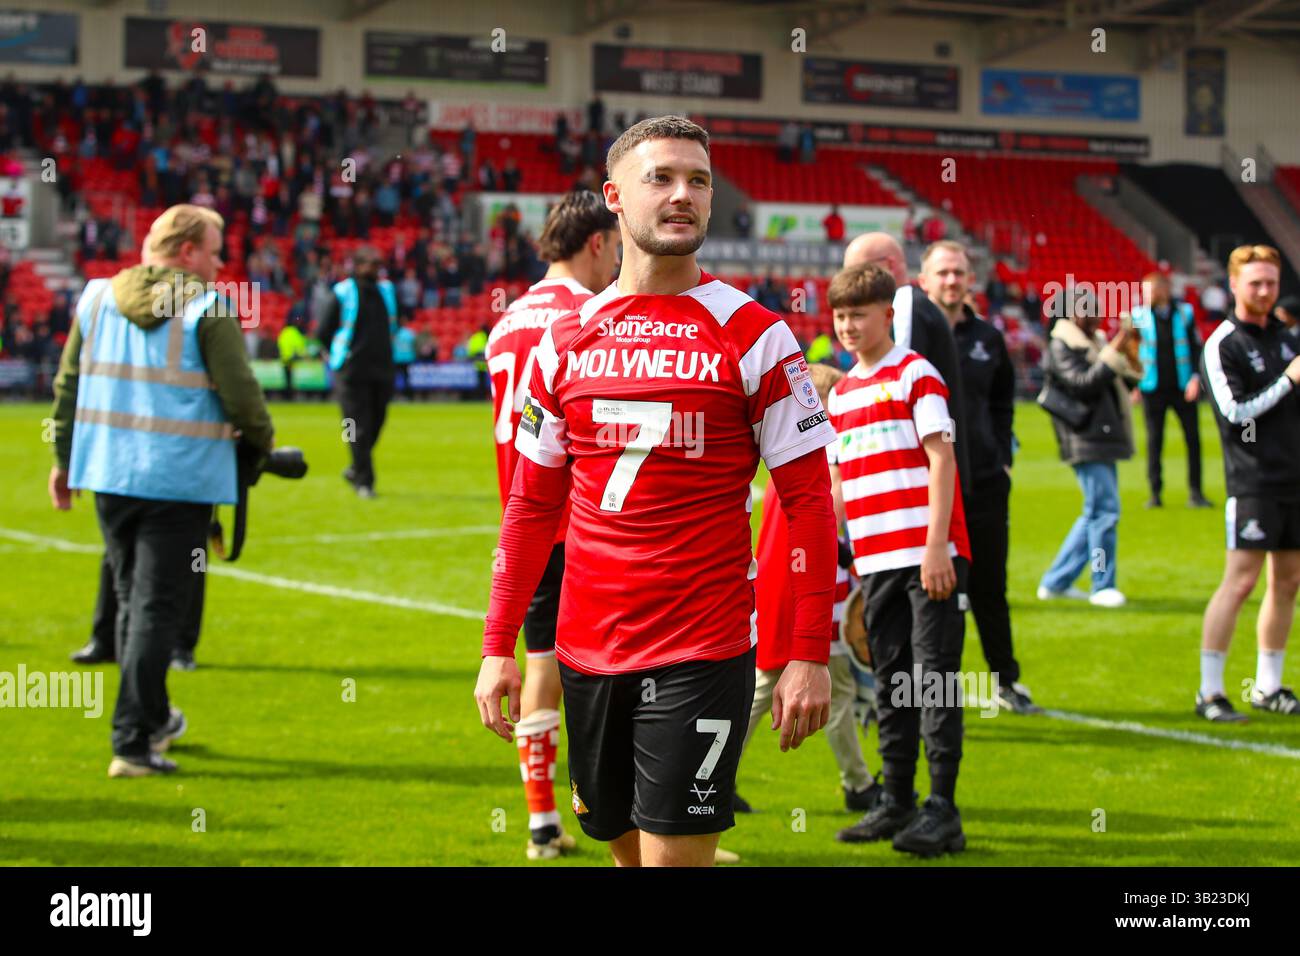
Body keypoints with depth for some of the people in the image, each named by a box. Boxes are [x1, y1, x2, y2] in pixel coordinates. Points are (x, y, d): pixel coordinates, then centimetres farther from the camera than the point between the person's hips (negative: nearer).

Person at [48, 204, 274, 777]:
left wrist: (63, 459, 21)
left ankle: (152, 719, 34)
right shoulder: (207, 310, -10)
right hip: (180, 477, -5)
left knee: (132, 598, 19)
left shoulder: (96, 298, 6)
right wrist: (259, 442, 9)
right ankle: (133, 743, -5)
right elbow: (239, 393, -11)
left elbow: (68, 384, 11)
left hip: (109, 472, 6)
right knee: (157, 606, -2)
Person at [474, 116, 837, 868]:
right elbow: (533, 505, 13)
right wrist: (498, 646, 8)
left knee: (673, 852, -7)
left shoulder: (754, 337, -4)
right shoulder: (566, 340, 8)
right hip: (586, 654, 4)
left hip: (701, 656, -4)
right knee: (625, 843, 13)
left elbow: (810, 501, -5)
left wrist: (810, 655, -11)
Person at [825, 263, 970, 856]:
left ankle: (943, 812, -5)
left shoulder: (915, 374, -4)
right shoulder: (840, 394, 16)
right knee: (891, 682, 11)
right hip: (875, 559, 7)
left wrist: (936, 547, -16)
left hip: (928, 555, -6)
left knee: (934, 677, -7)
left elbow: (941, 460, -10)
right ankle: (896, 803, 18)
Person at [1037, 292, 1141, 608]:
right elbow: (1084, 382, -22)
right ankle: (1102, 586, -2)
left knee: (1096, 514, 12)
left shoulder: (1095, 342, 19)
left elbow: (1122, 384, 22)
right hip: (1085, 441, -10)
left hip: (1103, 440, 10)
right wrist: (1114, 352, -23)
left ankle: (1055, 582, 18)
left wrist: (1131, 362, 4)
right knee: (1105, 511, -11)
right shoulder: (1060, 347, -8)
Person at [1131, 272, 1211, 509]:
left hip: (1183, 388, 0)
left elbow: (1196, 347, 5)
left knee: (1193, 437, -1)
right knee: (1154, 440, 2)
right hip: (1153, 389, 0)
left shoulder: (1184, 313, 1)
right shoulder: (1139, 315, 0)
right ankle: (1155, 493, 9)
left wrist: (1196, 377, -7)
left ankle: (1195, 492, 6)